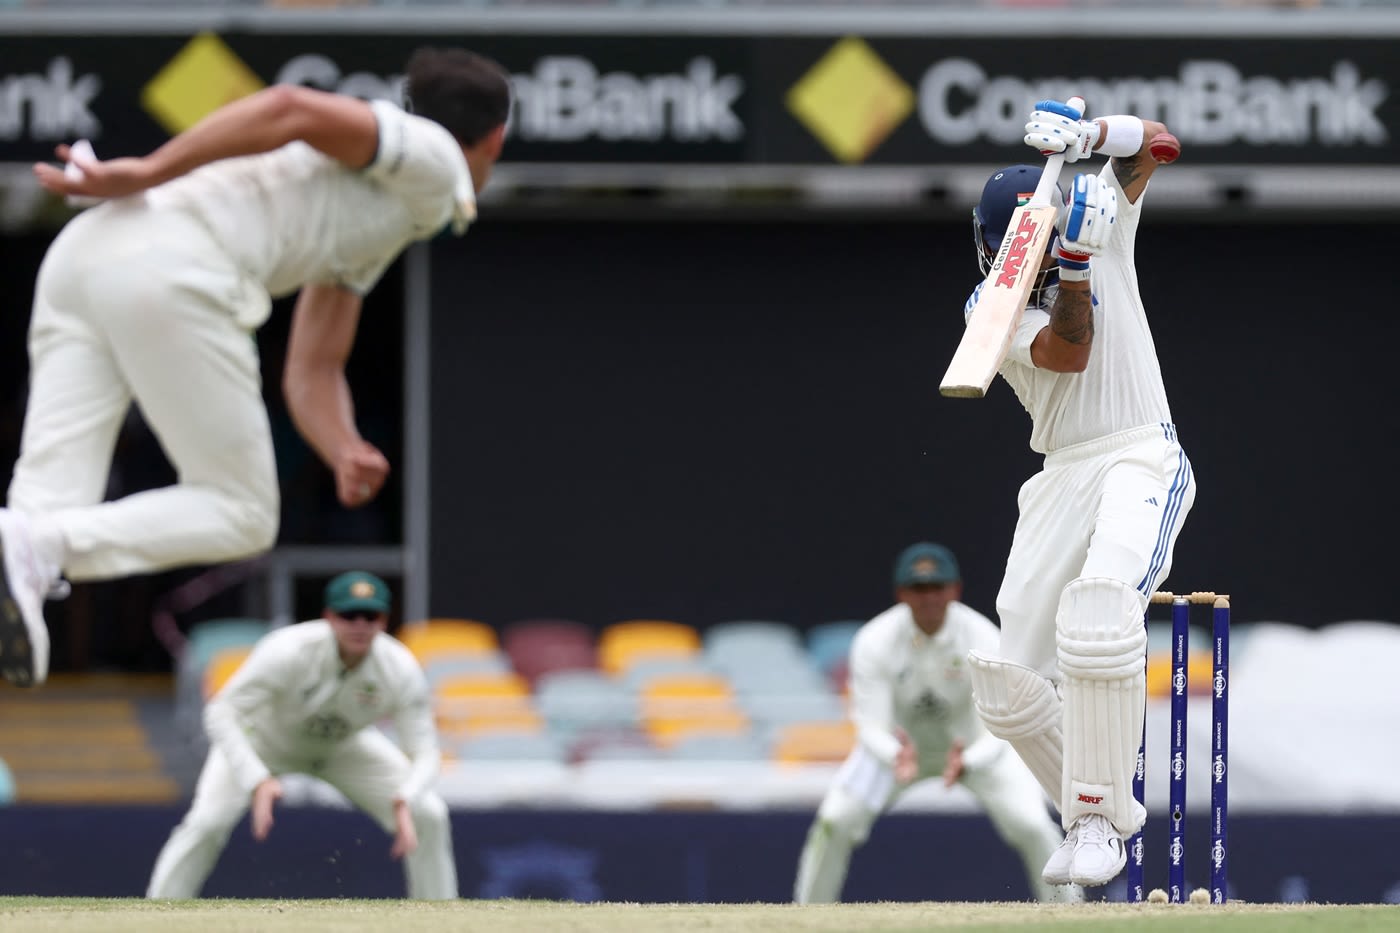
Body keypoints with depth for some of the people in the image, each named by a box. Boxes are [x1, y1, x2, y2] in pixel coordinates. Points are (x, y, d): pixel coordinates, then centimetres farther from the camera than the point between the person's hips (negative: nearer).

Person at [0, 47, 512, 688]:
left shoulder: (367, 246, 37)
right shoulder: (434, 158, 9)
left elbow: (312, 372, 31)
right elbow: (291, 109, -6)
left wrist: (346, 455, 11)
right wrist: (146, 175, -11)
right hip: (171, 269, -8)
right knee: (239, 516, 1)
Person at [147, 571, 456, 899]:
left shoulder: (401, 671, -28)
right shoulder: (288, 652, -38)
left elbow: (425, 752, -25)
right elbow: (221, 713, -36)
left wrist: (403, 801, -47)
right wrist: (257, 781, -49)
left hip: (343, 745, 3)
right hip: (265, 737, -3)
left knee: (428, 816, -9)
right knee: (207, 821, -25)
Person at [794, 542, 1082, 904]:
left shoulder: (983, 638, -28)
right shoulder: (875, 642, -26)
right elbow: (871, 724, -30)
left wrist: (968, 763, -55)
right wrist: (897, 757, -54)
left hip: (974, 745, -1)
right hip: (896, 742, 1)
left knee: (1031, 826, -18)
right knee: (836, 820, -17)